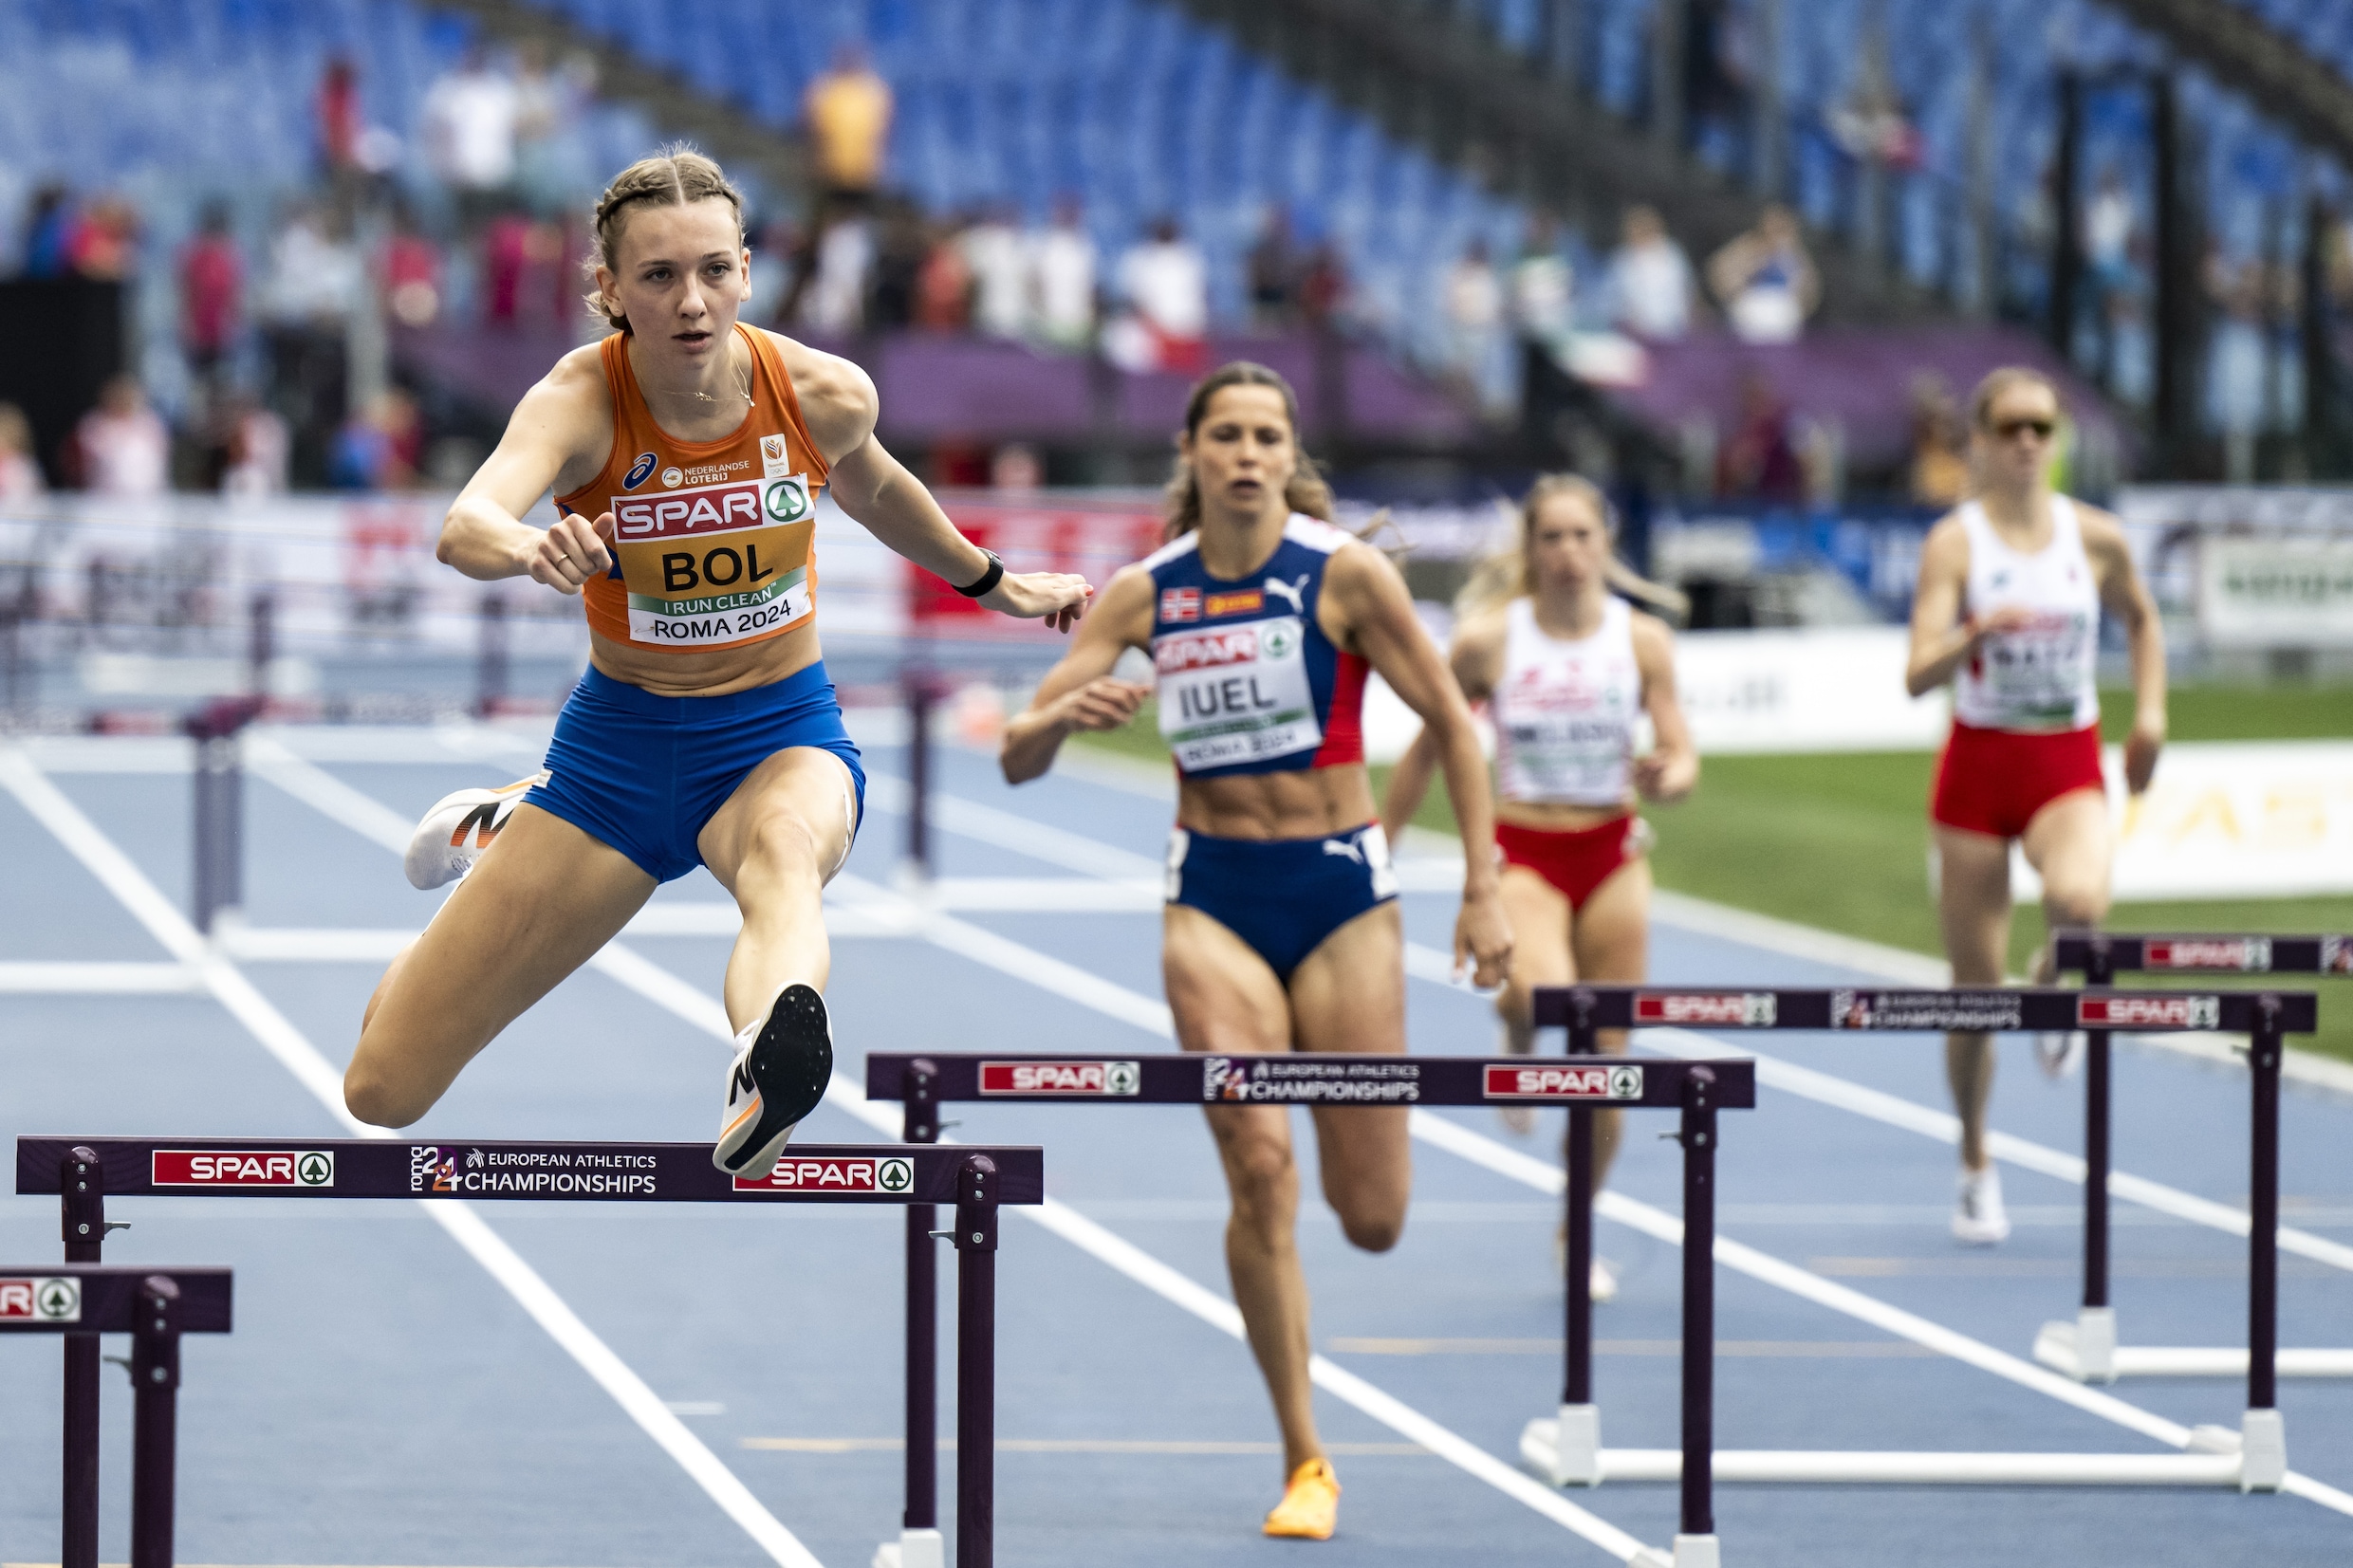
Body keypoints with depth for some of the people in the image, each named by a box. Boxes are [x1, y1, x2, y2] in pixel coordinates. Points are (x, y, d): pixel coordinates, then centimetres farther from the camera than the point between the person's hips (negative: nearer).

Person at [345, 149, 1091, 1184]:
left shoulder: (824, 396, -12)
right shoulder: (580, 401, -21)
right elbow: (464, 529, -42)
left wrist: (991, 584, 29)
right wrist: (534, 550, -65)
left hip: (782, 739, 0)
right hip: (617, 745, 0)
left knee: (784, 853, -41)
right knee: (381, 1090, 4)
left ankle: (777, 1054, -77)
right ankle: (499, 835, 36)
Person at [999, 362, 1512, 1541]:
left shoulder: (1345, 574, -7)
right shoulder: (1146, 594, -1)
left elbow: (1451, 724, -1)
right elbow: (1018, 761, -1)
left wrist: (1482, 893, -5)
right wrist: (1062, 716, -25)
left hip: (1341, 886, -1)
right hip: (1214, 897, 1)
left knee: (1371, 1218, 0)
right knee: (1259, 1172, -15)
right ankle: (1303, 1461, -4)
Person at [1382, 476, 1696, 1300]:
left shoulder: (1643, 640, -2)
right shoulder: (1488, 640, -6)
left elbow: (1682, 756, -4)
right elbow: (1427, 749, 3)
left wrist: (1666, 777, -28)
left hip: (1612, 856, 2)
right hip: (1521, 853, -2)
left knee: (1604, 1060, 3)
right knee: (1542, 997, -33)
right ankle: (1519, 1044, 5)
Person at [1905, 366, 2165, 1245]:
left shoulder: (2095, 537, 1)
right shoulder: (1955, 541, -7)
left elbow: (2142, 621, 22)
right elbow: (1918, 677, -17)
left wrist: (2150, 713, 9)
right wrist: (1977, 631, -35)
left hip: (2070, 766, 1)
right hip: (1978, 766, -1)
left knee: (2079, 900, -33)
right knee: (1975, 983, 3)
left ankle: (2057, 979, 5)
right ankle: (1976, 1170, 22)